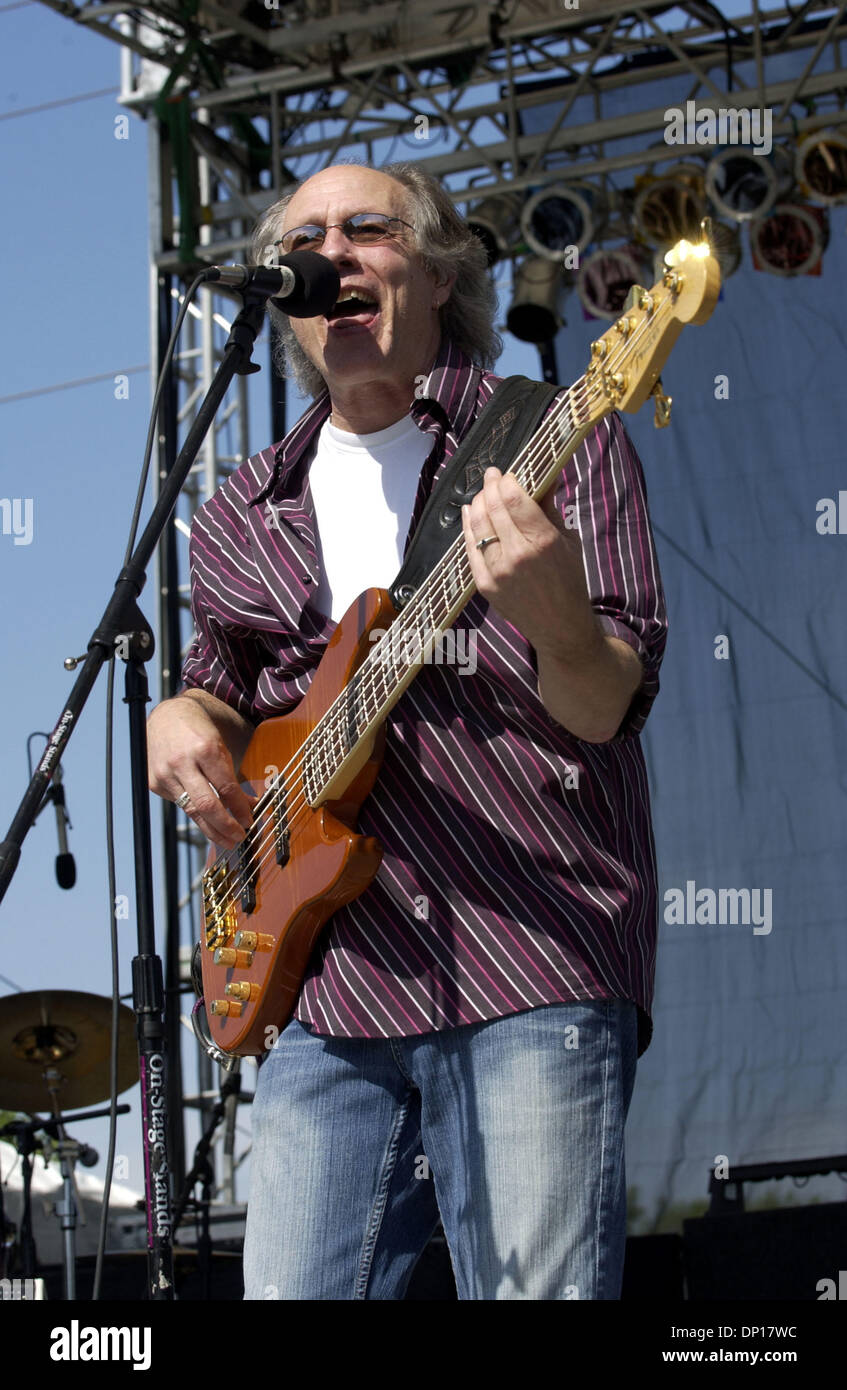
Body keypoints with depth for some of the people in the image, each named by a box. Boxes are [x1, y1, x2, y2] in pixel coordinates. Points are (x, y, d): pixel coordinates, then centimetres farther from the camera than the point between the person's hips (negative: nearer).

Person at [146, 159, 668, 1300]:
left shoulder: (554, 442, 3)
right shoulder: (243, 519, 18)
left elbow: (607, 710, -6)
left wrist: (553, 617, -29)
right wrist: (184, 722, 5)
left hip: (536, 974, -4)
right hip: (332, 987, 4)